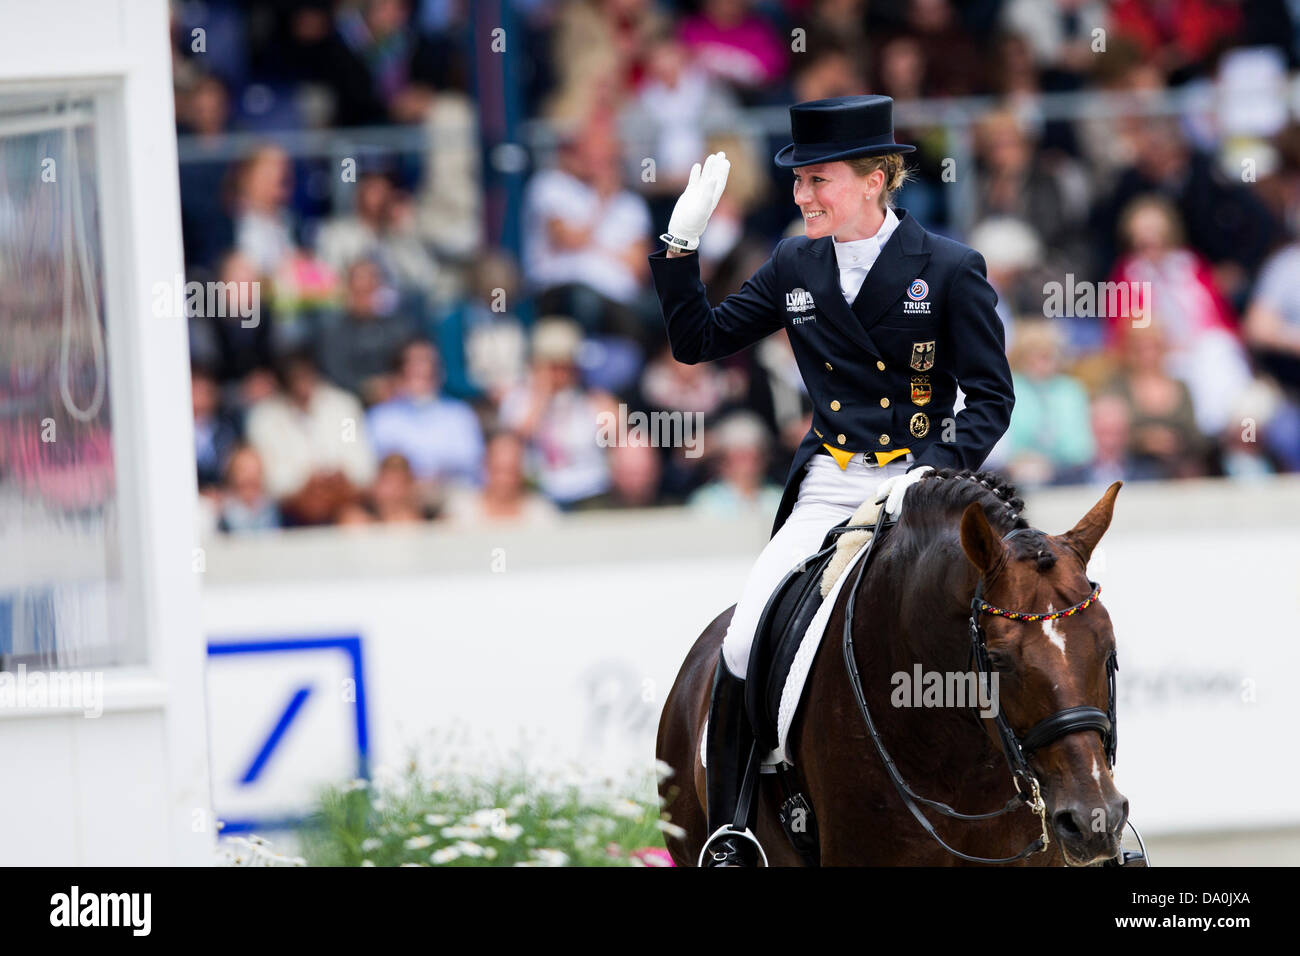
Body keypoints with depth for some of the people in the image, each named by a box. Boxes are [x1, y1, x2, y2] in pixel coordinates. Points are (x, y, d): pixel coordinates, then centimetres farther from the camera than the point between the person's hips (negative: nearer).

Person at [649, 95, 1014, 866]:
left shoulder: (951, 270, -3)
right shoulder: (796, 267, 10)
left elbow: (992, 398, -3)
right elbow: (697, 340, 16)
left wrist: (934, 470, -18)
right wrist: (682, 246, 3)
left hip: (921, 484, -3)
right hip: (828, 489, 3)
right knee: (743, 645, -14)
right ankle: (730, 831, -3)